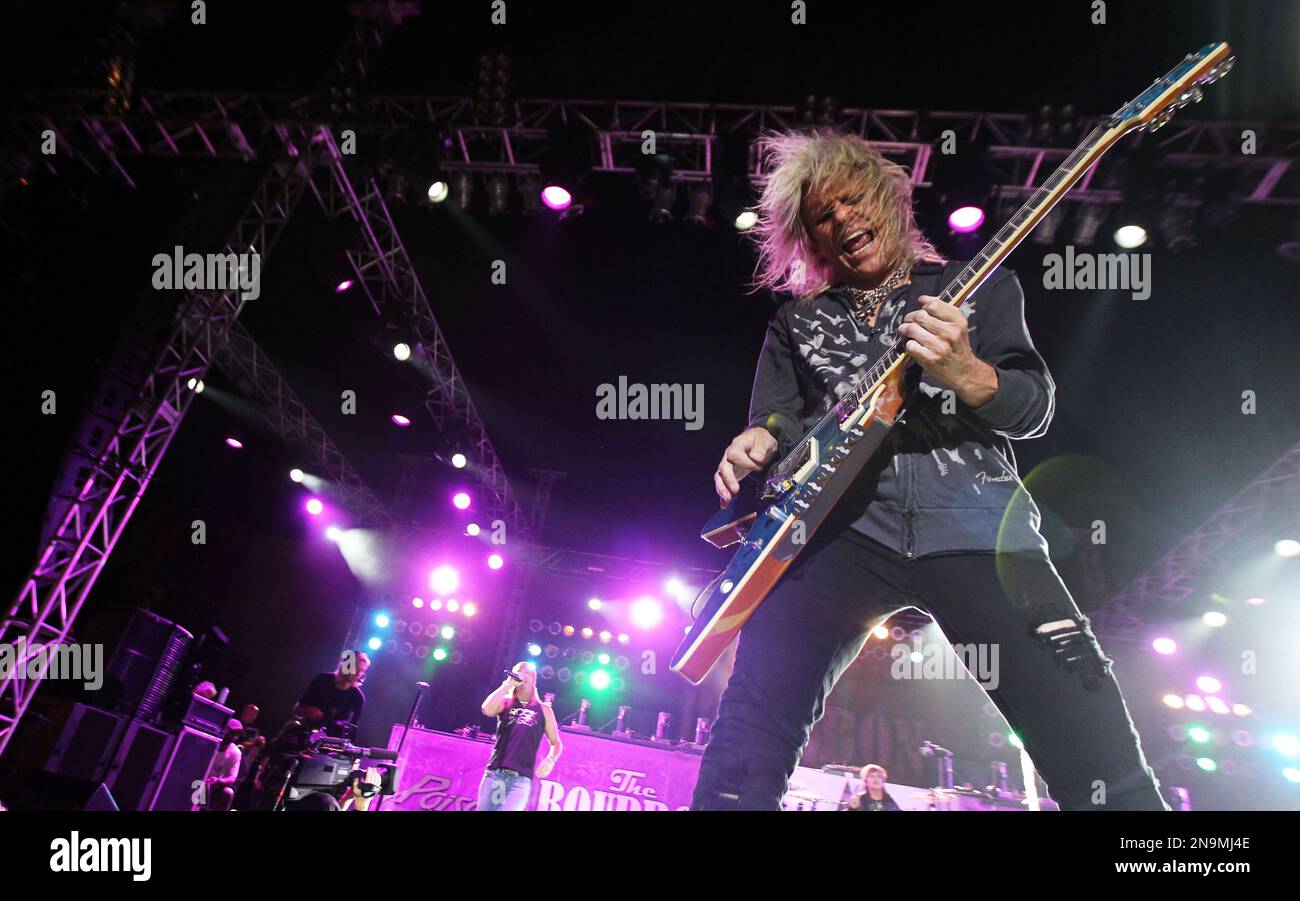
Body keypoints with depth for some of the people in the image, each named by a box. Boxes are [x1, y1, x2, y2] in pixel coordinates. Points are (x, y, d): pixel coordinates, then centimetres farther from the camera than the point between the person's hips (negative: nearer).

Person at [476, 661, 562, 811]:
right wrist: (508, 684, -5)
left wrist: (550, 759, -8)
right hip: (494, 773, 2)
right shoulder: (505, 703, 13)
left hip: (521, 778, -2)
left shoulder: (544, 710, 12)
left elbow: (556, 743, 13)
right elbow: (487, 710, -9)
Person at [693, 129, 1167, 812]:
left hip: (973, 519, 0)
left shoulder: (980, 286, 20)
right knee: (748, 746, -18)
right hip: (844, 521, 1)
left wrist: (966, 375, -13)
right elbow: (776, 417, 16)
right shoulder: (797, 321, 24)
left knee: (1102, 769, -8)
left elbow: (1036, 410, 9)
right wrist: (758, 442, -10)